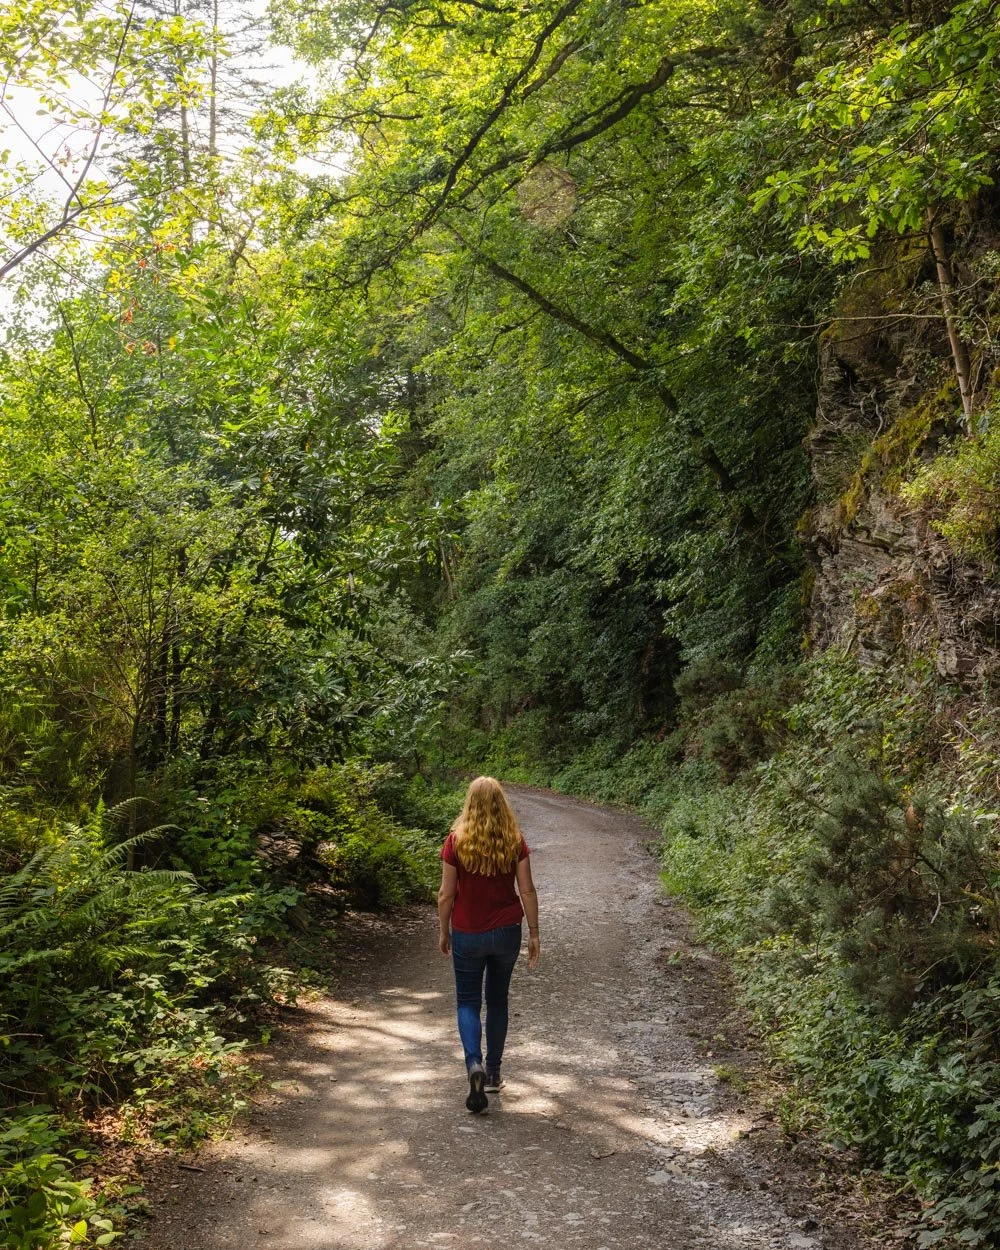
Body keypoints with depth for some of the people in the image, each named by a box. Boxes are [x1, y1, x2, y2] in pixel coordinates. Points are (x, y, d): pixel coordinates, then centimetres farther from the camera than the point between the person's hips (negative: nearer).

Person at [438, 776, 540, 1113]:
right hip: (506, 933, 2)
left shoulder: (456, 841, -11)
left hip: (467, 935, -2)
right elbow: (527, 891, -4)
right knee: (497, 999, 19)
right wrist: (534, 933, 5)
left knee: (468, 1002, 11)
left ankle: (475, 1064, -12)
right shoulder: (515, 841, -6)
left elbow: (446, 895, -8)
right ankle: (493, 1073, 26)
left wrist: (443, 933, 6)